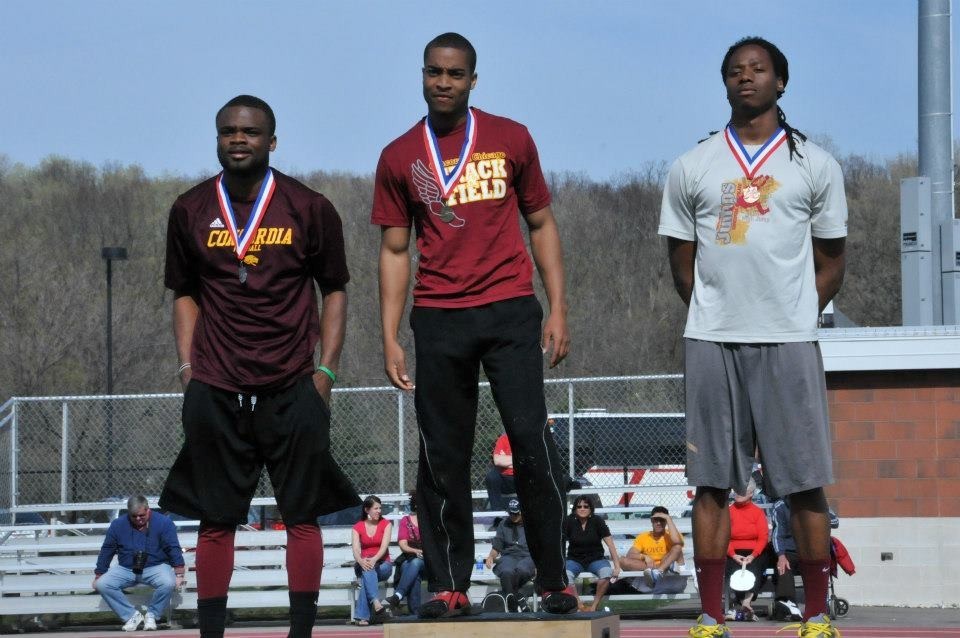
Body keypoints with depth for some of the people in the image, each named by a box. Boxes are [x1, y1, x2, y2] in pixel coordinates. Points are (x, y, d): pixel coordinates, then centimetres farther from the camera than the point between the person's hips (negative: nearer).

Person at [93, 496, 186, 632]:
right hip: (125, 568, 2)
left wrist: (179, 574, -13)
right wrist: (99, 575, 10)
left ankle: (152, 615, -9)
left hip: (155, 567, -2)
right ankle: (132, 615, -10)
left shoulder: (163, 523, -5)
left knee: (168, 583, -35)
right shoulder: (118, 525, 1)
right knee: (102, 585, -22)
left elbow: (174, 549, -6)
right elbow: (106, 551, 9)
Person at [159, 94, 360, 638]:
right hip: (215, 390, 1)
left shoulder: (309, 208, 1)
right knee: (215, 521, 1)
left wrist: (325, 370, -1)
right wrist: (187, 364, 5)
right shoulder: (191, 211, 6)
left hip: (293, 388, -1)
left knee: (303, 516, 0)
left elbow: (335, 291, 7)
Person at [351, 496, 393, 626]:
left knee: (366, 576, -34)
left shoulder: (386, 524, 5)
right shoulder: (357, 527, 6)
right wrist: (361, 561, -32)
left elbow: (384, 547, -11)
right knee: (367, 570, -37)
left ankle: (361, 616, -47)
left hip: (383, 564, -1)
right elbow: (356, 550, -8)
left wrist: (374, 559, -31)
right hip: (363, 564, 1)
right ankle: (376, 603, -57)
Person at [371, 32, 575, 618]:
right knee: (443, 459, 2)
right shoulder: (400, 157, 9)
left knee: (533, 443, -8)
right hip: (438, 320, 1)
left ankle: (554, 581, -1)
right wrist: (390, 339, 4)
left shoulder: (510, 140, 7)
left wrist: (558, 310, 2)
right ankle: (449, 587, 7)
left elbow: (541, 225, 10)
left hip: (510, 311, -1)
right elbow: (395, 251, 11)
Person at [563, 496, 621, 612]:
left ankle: (594, 606, -20)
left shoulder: (597, 521, -3)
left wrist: (617, 567, -12)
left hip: (595, 560, 0)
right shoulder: (569, 522, -3)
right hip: (575, 560, 0)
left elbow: (610, 544, -4)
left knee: (606, 572, -33)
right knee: (565, 574, -34)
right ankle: (579, 606, -25)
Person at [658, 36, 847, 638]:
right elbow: (683, 265, 13)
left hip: (789, 341, -1)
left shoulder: (815, 165, 7)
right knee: (711, 481, 1)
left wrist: (794, 317, 2)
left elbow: (830, 265, 10)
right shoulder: (692, 169, 10)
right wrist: (719, 315, 6)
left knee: (805, 483, -2)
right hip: (711, 341, 1)